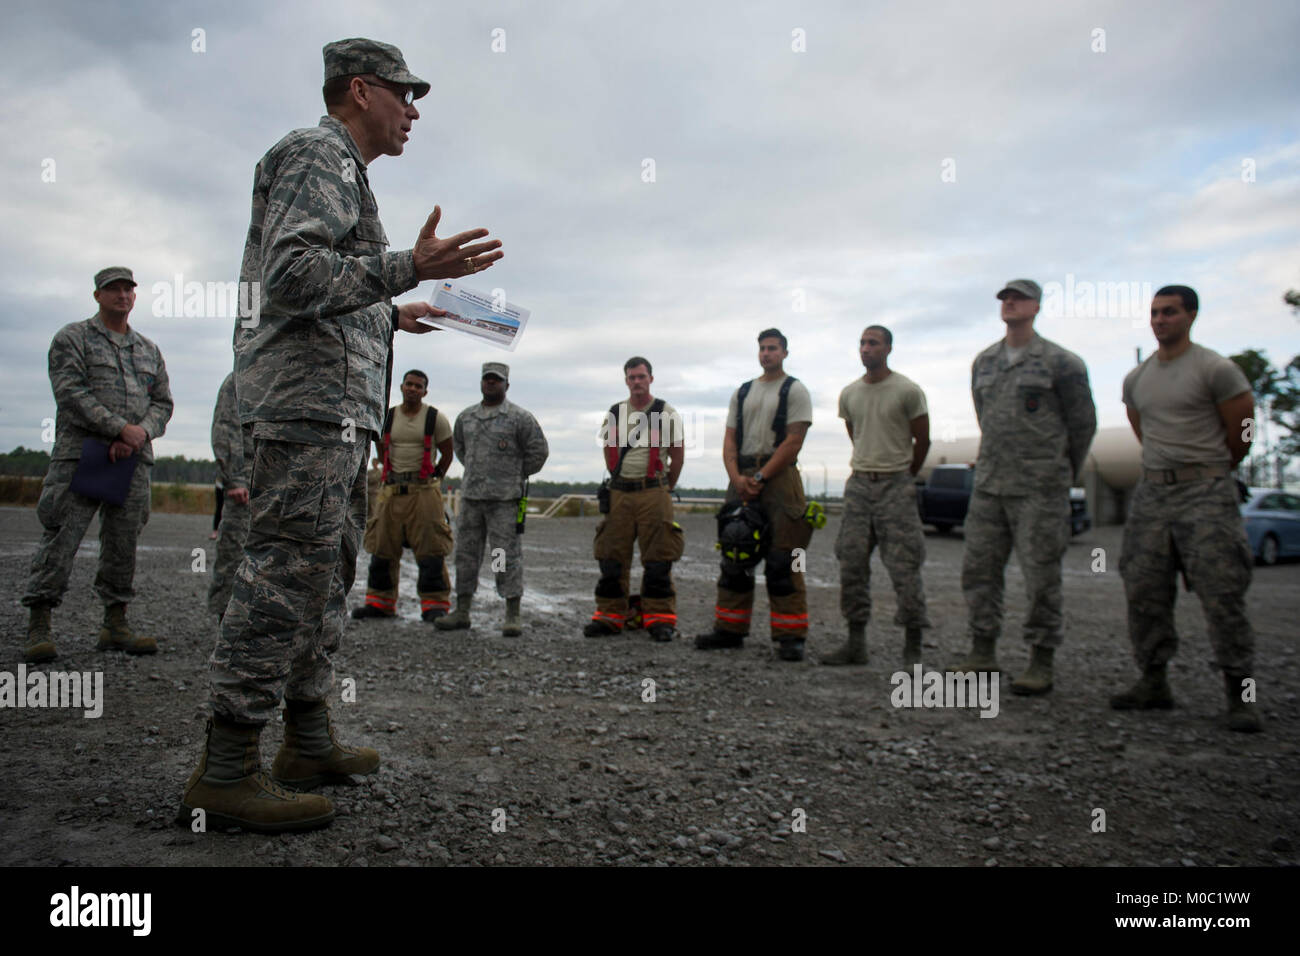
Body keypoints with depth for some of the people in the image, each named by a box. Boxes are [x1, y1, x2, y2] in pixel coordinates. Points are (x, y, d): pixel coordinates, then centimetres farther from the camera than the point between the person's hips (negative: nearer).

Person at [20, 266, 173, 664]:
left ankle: (115, 627, 12)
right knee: (60, 539, -7)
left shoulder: (149, 350, 20)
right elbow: (71, 392, -8)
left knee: (123, 543, 5)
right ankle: (38, 629, -3)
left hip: (134, 458, 4)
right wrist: (120, 428, -16)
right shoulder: (72, 338, 6)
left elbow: (162, 403, 13)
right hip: (80, 453, -4)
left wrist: (141, 433, -8)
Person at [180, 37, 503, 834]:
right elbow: (293, 275, -18)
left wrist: (393, 314, 36)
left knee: (328, 574, 11)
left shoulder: (343, 173, 28)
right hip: (309, 401, -11)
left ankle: (310, 741, 19)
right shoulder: (318, 155, -3)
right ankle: (225, 773, -7)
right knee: (287, 575, -13)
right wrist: (410, 269, -25)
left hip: (338, 408, 11)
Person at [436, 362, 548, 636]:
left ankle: (513, 615, -1)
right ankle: (462, 612, 16)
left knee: (507, 554, -6)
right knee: (466, 552, 8)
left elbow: (539, 450, 0)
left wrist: (516, 476, 5)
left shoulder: (519, 417, -3)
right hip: (470, 496, 5)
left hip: (504, 499, -5)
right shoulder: (466, 417, 13)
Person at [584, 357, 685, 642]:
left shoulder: (667, 414, 2)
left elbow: (677, 457, 8)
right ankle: (610, 616, 13)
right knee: (611, 557, 4)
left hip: (653, 493, -3)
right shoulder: (614, 414, 12)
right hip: (618, 493, 3)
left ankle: (660, 620, 4)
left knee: (657, 560, -3)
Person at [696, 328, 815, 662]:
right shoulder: (742, 393, 19)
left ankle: (790, 635, -3)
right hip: (742, 478, 6)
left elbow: (794, 441, -7)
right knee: (734, 557, 6)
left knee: (782, 562, -8)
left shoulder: (795, 390, 3)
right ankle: (730, 628, 14)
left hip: (779, 476, -5)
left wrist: (761, 477, -13)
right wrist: (737, 478, -6)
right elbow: (730, 440, 12)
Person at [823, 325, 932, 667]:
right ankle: (856, 642, 14)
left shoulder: (908, 391, -6)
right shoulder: (849, 394, 10)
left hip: (895, 485, -5)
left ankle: (912, 649, 2)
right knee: (852, 565, 5)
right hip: (858, 485, 5)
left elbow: (922, 441, 2)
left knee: (904, 568, -5)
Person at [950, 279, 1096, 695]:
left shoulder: (1060, 362, -3)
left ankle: (1041, 663, 8)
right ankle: (983, 652, 16)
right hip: (988, 485, 6)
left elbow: (1083, 423, 2)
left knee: (1041, 575, -1)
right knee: (978, 568, 6)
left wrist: (1060, 475, 9)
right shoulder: (983, 362, 13)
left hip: (1039, 489, -5)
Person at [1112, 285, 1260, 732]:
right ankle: (1154, 681, 16)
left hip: (1206, 493, -6)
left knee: (1221, 594, -6)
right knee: (1143, 591, 5)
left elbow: (1240, 435, 1)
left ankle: (1240, 692, 3)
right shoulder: (1135, 379, 13)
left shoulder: (1216, 370, -5)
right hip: (1152, 491, 6)